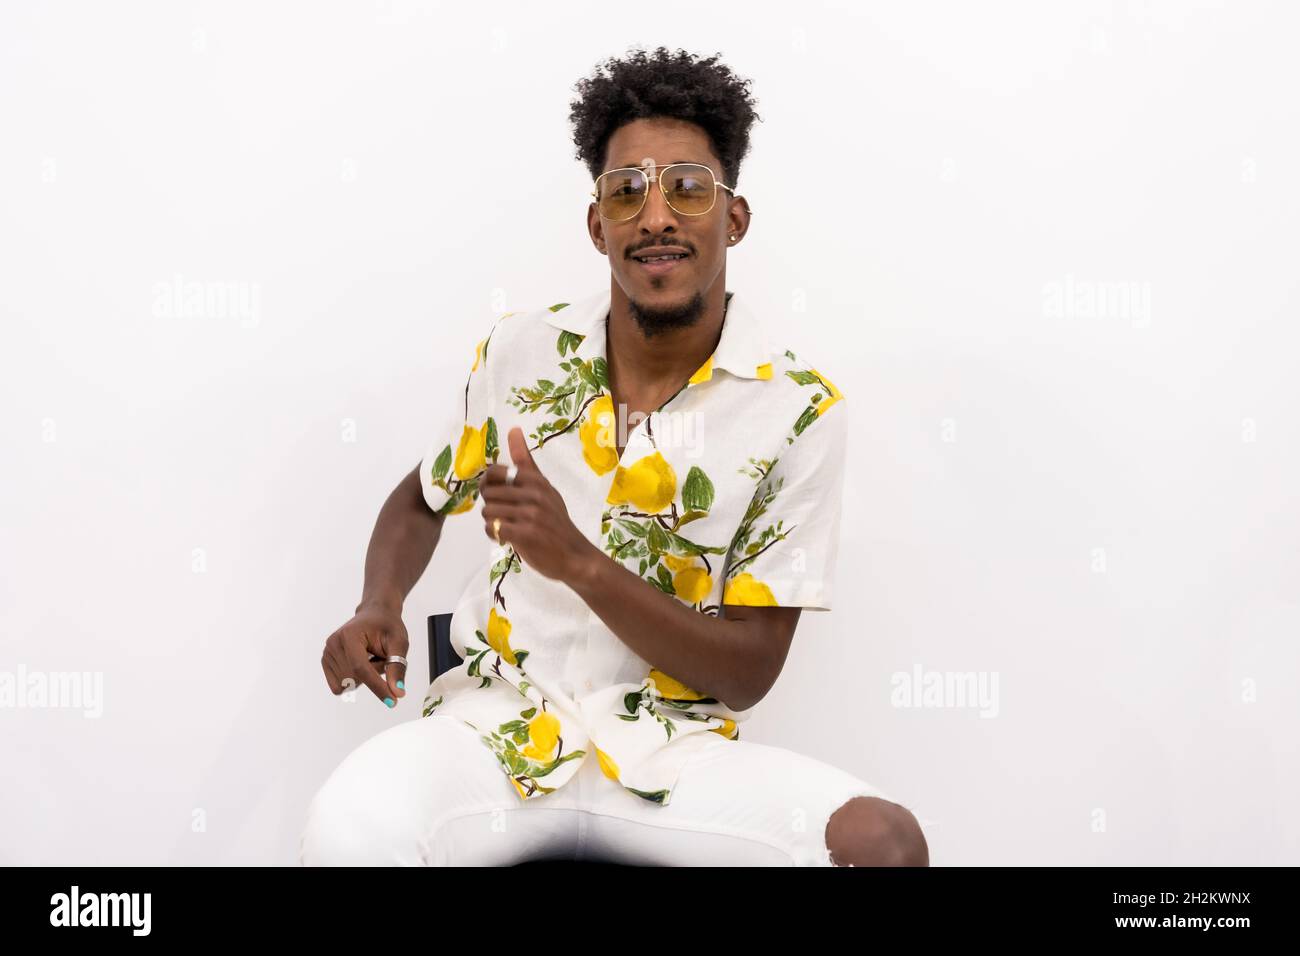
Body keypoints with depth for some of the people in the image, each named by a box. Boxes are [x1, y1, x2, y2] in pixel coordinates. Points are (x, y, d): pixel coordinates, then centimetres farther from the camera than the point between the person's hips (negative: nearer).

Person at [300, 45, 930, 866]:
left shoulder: (799, 411, -7)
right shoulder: (518, 353, 1)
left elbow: (746, 675, -8)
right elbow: (420, 502, 20)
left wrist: (579, 561, -22)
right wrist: (377, 610, -3)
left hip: (673, 758, 0)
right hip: (495, 729, 0)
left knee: (885, 841, -27)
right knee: (346, 834, -33)